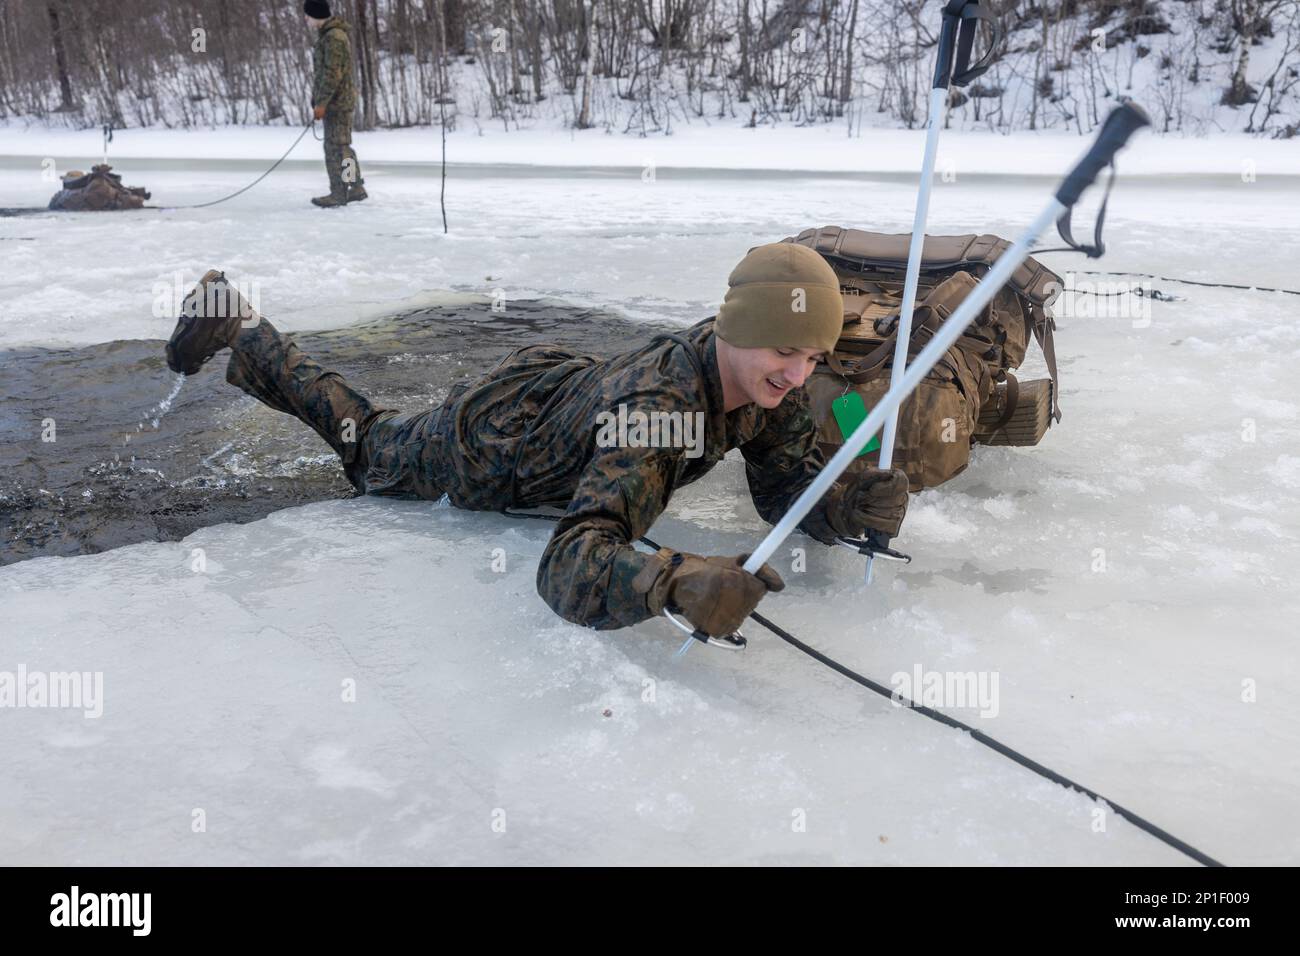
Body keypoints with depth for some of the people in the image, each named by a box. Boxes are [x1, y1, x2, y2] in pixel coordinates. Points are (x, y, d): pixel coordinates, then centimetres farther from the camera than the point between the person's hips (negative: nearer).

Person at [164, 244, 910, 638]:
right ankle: (230, 321, 42)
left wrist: (855, 507, -40)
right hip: (486, 447, -5)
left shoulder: (770, 381, -25)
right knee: (367, 448, 25)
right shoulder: (654, 408, -48)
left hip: (562, 378, 5)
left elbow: (789, 488, -19)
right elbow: (567, 571, -56)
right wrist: (679, 581, -75)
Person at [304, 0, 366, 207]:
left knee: (335, 147, -4)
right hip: (336, 101, 10)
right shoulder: (328, 34, 15)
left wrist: (321, 103, -20)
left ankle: (339, 193, 1)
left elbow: (333, 74, -21)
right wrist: (318, 101, 20)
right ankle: (357, 188, 21)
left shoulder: (334, 37, -16)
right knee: (342, 146, 14)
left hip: (336, 101, -10)